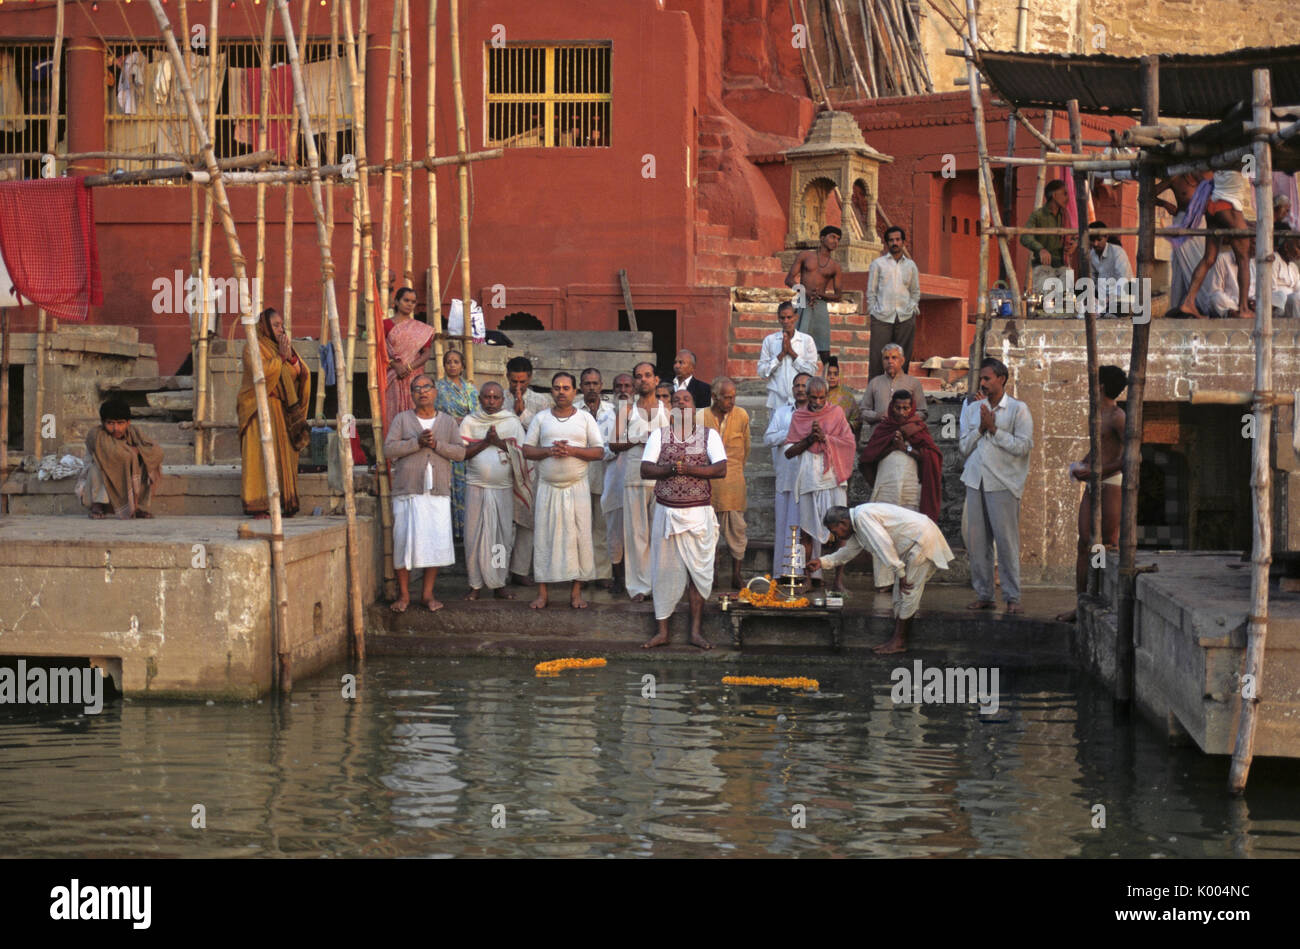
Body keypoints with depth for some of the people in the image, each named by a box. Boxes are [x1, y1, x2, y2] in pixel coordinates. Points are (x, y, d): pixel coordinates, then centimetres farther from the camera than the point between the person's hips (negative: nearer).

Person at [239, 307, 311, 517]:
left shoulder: (282, 346, 19)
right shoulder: (254, 347, -2)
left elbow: (302, 373, 11)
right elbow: (262, 371, -19)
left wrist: (291, 355, -4)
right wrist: (280, 356, -11)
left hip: (283, 411, 7)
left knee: (283, 454, 3)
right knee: (262, 455, -13)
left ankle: (283, 503, 5)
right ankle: (260, 506, -16)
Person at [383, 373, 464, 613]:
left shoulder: (448, 422, 14)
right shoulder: (402, 419, 8)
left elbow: (460, 452, 5)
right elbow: (389, 450, -4)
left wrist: (436, 444, -10)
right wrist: (417, 442, -13)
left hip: (438, 493, 2)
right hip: (407, 492, -2)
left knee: (437, 543, -2)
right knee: (403, 542, -4)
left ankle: (427, 593, 10)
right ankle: (403, 595, 7)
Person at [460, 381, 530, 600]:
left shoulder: (512, 422, 8)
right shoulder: (469, 422, 7)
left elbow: (520, 453, 0)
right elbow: (462, 453, -2)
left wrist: (499, 442, -12)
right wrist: (485, 441, -12)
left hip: (504, 488, 0)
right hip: (477, 486, 0)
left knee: (503, 536, 1)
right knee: (475, 535, -1)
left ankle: (499, 584, 7)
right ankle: (476, 584, 6)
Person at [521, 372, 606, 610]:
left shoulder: (585, 418, 6)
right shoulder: (541, 418, 8)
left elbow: (599, 452, 1)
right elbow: (527, 450, 5)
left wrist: (572, 450, -13)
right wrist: (549, 451, -13)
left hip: (576, 486, 0)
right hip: (547, 486, 0)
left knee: (578, 536, -2)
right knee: (544, 536, -1)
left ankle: (576, 591, 6)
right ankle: (542, 592, 3)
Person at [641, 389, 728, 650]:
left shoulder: (709, 435, 4)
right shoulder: (659, 435, 7)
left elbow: (721, 470, -8)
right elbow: (645, 470, -3)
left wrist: (688, 468, -16)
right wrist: (671, 468, -18)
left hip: (699, 513, -1)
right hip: (666, 511, 1)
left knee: (699, 572, 1)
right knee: (664, 572, 3)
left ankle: (696, 631, 8)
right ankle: (662, 631, 9)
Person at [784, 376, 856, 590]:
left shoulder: (836, 413, 9)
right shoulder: (798, 416, 11)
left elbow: (849, 443, 1)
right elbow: (789, 451, 7)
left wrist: (825, 438, -10)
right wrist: (809, 439, -7)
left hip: (833, 479, -1)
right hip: (808, 481, 1)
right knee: (806, 531, 0)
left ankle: (839, 578, -3)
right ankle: (807, 577, 7)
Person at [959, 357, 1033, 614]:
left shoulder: (1018, 409, 0)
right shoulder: (972, 408, 14)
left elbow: (1023, 446, -10)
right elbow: (964, 447, 10)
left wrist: (994, 429, -11)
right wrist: (981, 428, -5)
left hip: (1003, 483, -5)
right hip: (976, 480, 5)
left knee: (1006, 540, -7)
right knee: (978, 540, 3)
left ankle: (1012, 597, -1)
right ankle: (983, 595, 10)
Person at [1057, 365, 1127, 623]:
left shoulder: (1117, 417, -11)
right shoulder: (1098, 413, 17)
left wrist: (1094, 471, -16)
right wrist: (1082, 464, 13)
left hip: (1111, 484, -9)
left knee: (1110, 545, -6)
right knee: (1084, 543, 5)